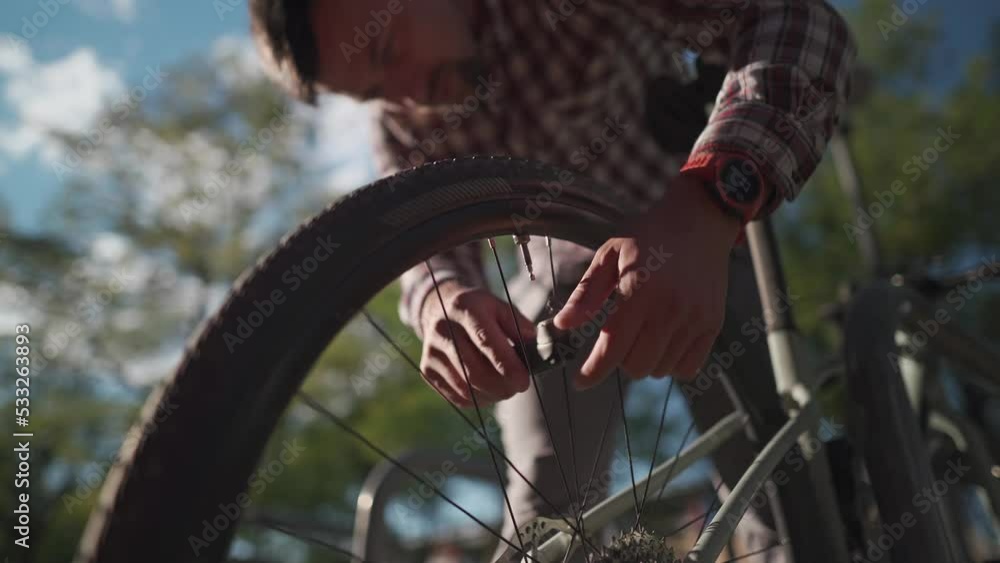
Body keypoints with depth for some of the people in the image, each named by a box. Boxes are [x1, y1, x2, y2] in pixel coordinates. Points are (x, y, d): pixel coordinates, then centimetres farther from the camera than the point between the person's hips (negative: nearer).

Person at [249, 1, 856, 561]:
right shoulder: (403, 117, -11)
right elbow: (432, 244, -18)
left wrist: (706, 205, -54)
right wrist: (442, 298, -43)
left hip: (705, 237, -2)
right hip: (567, 269, 3)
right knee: (547, 508, -4)